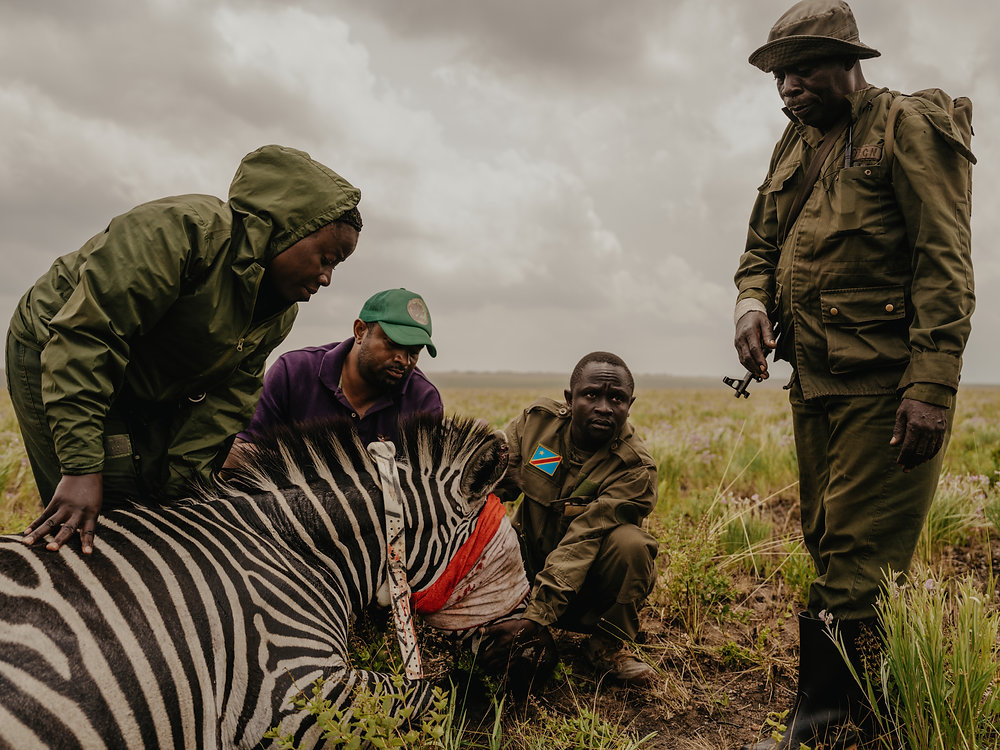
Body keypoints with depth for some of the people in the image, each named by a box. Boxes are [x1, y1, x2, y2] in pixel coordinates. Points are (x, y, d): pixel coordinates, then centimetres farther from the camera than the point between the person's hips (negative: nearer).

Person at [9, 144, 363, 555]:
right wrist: (82, 468, -39)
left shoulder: (280, 313, -5)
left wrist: (180, 475, -16)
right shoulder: (183, 230, -33)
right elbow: (83, 337, -36)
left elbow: (227, 398, -6)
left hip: (152, 392, 8)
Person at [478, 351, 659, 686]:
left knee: (630, 543, -32)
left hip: (588, 587, -2)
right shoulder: (538, 419, -8)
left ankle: (606, 646, -8)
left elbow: (580, 545, -30)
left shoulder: (634, 469, -22)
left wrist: (534, 618, -37)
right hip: (528, 564, 2)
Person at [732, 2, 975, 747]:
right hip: (815, 380, 8)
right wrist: (752, 300, -3)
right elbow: (762, 244, 21)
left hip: (885, 384, -8)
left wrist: (932, 386, -20)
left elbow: (944, 264, -13)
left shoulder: (909, 127, -5)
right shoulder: (794, 145, 17)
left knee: (856, 560, -6)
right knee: (830, 547, 14)